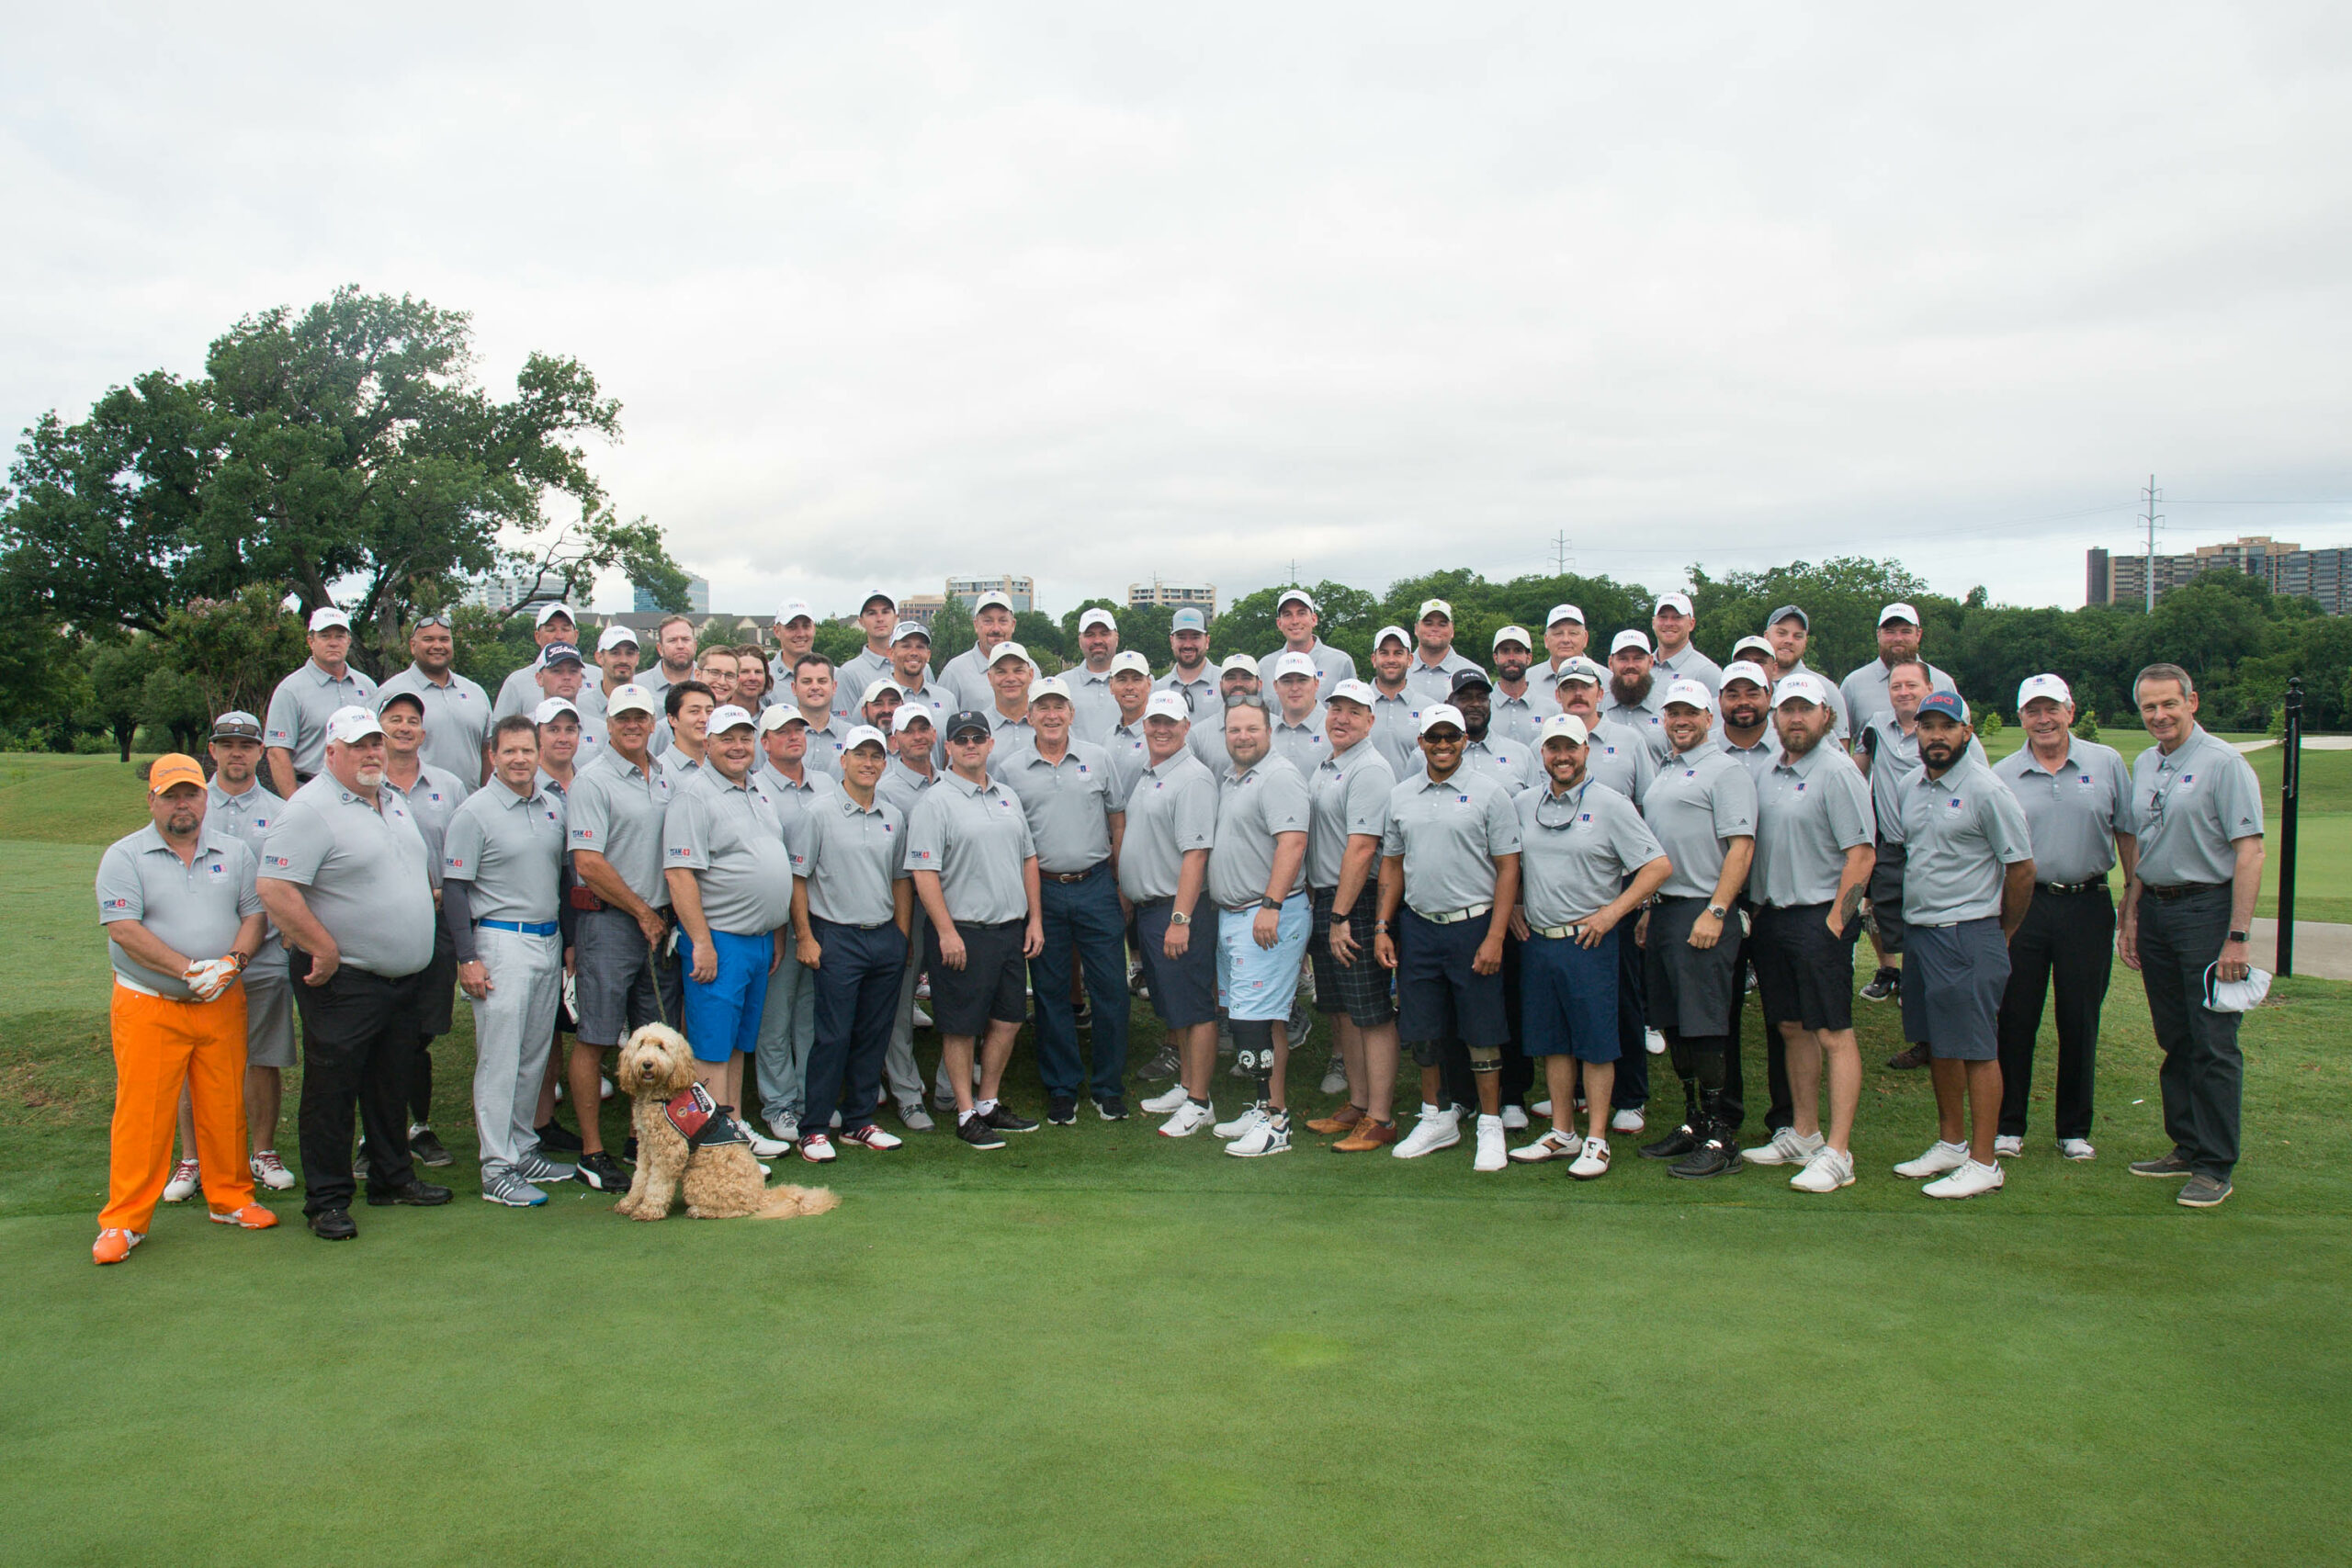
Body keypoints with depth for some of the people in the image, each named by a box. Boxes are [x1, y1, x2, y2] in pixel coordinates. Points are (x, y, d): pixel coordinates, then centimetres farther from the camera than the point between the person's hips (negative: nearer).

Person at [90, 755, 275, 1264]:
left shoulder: (234, 853, 10)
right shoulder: (124, 856, -2)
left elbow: (254, 915, 7)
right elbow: (124, 929, -12)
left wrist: (232, 962, -12)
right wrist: (190, 970, -18)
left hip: (223, 1004, 3)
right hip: (148, 1007, -3)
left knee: (225, 1107, 7)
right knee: (141, 1113, -1)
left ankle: (230, 1199, 22)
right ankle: (124, 1221, 9)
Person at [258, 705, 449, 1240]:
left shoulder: (393, 801, 13)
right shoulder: (310, 809, -13)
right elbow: (275, 890, -21)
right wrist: (325, 950, -19)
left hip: (402, 977, 8)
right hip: (344, 980, -8)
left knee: (391, 1085, 17)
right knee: (332, 1090, 0)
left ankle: (391, 1177, 29)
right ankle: (327, 1200, 9)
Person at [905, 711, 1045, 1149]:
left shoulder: (1007, 797, 14)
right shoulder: (936, 801, -7)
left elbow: (1029, 859, 18)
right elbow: (924, 871, -12)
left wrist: (1034, 919, 11)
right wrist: (946, 931, -17)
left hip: (1012, 928, 7)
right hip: (964, 932, -6)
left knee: (1008, 1020, 11)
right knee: (962, 1027, 2)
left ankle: (989, 1103, 26)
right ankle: (967, 1114, 12)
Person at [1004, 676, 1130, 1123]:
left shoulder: (1098, 759, 6)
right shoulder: (1010, 769, 4)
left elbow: (1118, 822, 11)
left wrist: (1121, 883, 6)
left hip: (1096, 887, 0)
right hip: (1042, 890, 0)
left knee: (1111, 988, 1)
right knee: (1051, 993, 6)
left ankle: (1109, 1087, 15)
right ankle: (1060, 1090, 19)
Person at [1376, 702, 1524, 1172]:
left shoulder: (1489, 792, -3)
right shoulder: (1400, 796, 10)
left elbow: (1508, 868, -4)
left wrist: (1495, 937, -11)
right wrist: (1382, 928, 7)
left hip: (1472, 925, -4)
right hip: (1417, 926, 4)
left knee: (1481, 1033, 1)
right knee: (1422, 1031, 10)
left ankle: (1490, 1127, 13)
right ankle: (1438, 1119, 25)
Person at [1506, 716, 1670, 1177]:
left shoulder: (1610, 805, -5)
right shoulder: (1523, 805, 9)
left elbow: (1658, 866, -7)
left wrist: (1612, 912, -12)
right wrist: (1512, 906, 8)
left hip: (1588, 941, -4)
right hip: (1535, 940, 5)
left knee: (1595, 1043, 0)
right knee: (1551, 1042, 11)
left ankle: (1596, 1141, 8)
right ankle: (1561, 1134, 21)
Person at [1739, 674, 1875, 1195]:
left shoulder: (1837, 772, -9)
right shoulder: (1770, 774, 13)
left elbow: (1861, 852, -14)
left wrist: (1836, 918, -16)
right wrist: (1756, 908, 10)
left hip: (1819, 917, -7)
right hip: (1771, 914, 8)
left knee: (1833, 1034, -4)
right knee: (1793, 1029, 14)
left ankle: (1837, 1153, -2)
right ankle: (1803, 1135, 25)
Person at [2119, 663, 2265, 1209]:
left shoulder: (2223, 763, -10)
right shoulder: (2143, 765, 12)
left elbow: (2249, 851, -15)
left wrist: (2237, 937, -19)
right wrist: (2130, 916, 16)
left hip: (2206, 908, -7)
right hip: (2155, 908, 7)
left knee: (2213, 1045, -3)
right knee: (2174, 1039, 13)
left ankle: (2215, 1167, 4)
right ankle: (2186, 1147, 24)